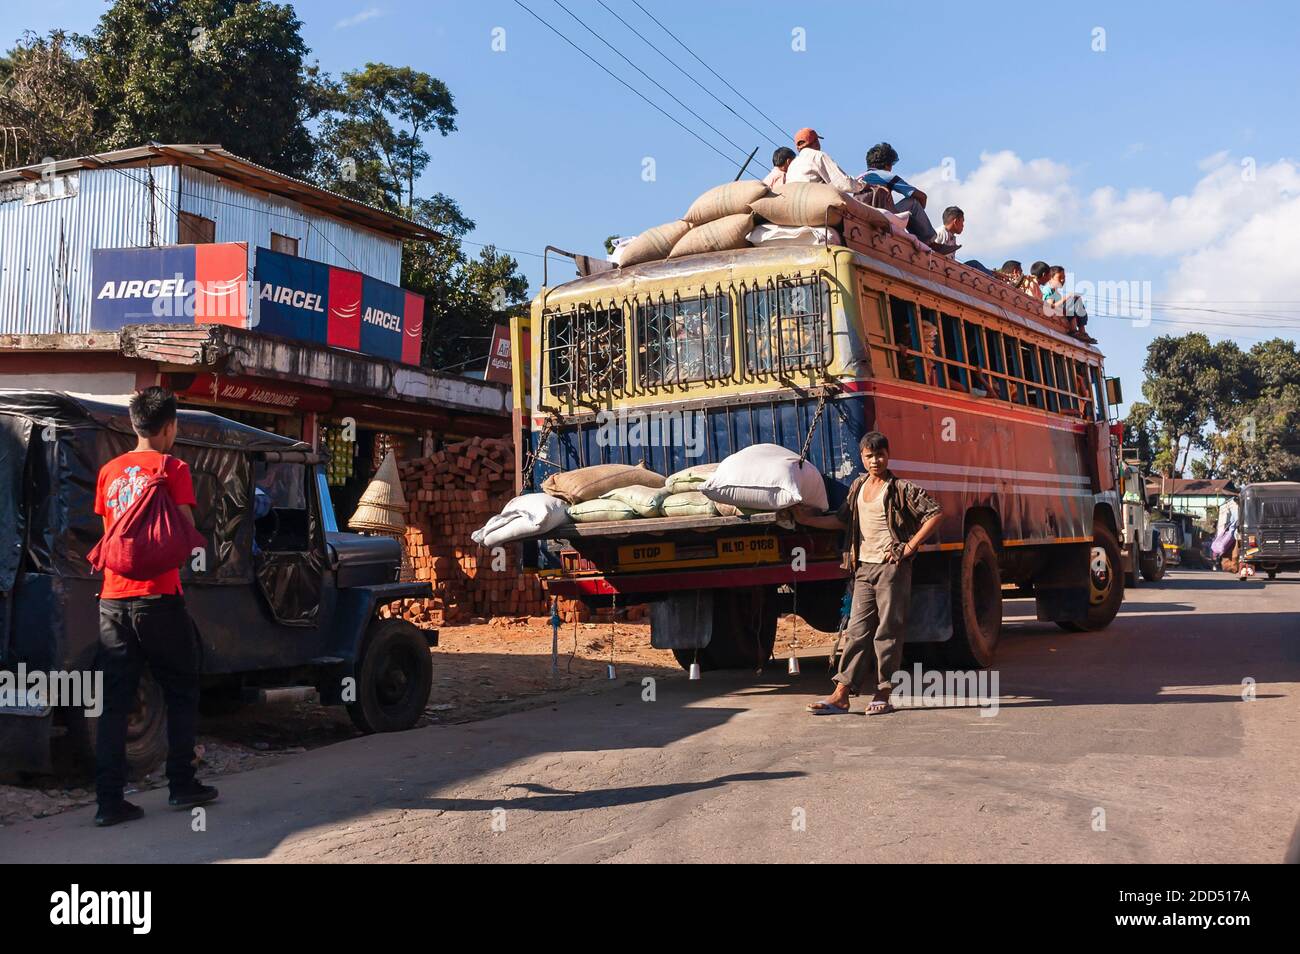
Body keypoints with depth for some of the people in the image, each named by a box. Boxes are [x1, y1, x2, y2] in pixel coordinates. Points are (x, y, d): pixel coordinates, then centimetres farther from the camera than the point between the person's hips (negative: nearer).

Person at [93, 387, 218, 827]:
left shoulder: (110, 471, 11)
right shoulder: (172, 468, -6)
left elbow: (108, 530, 16)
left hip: (113, 597, 5)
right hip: (158, 597, -5)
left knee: (114, 703, 6)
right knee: (181, 694, 11)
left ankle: (109, 800, 5)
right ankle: (181, 785, 16)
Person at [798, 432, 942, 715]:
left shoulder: (902, 489, -5)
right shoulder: (859, 486, 13)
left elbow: (935, 513, -8)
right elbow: (842, 519, 20)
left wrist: (910, 546, -11)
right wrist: (807, 520, 10)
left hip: (892, 567, -5)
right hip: (864, 568, 5)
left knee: (888, 632, -1)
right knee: (857, 630, 3)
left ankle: (883, 696, 6)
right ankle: (841, 695, 1)